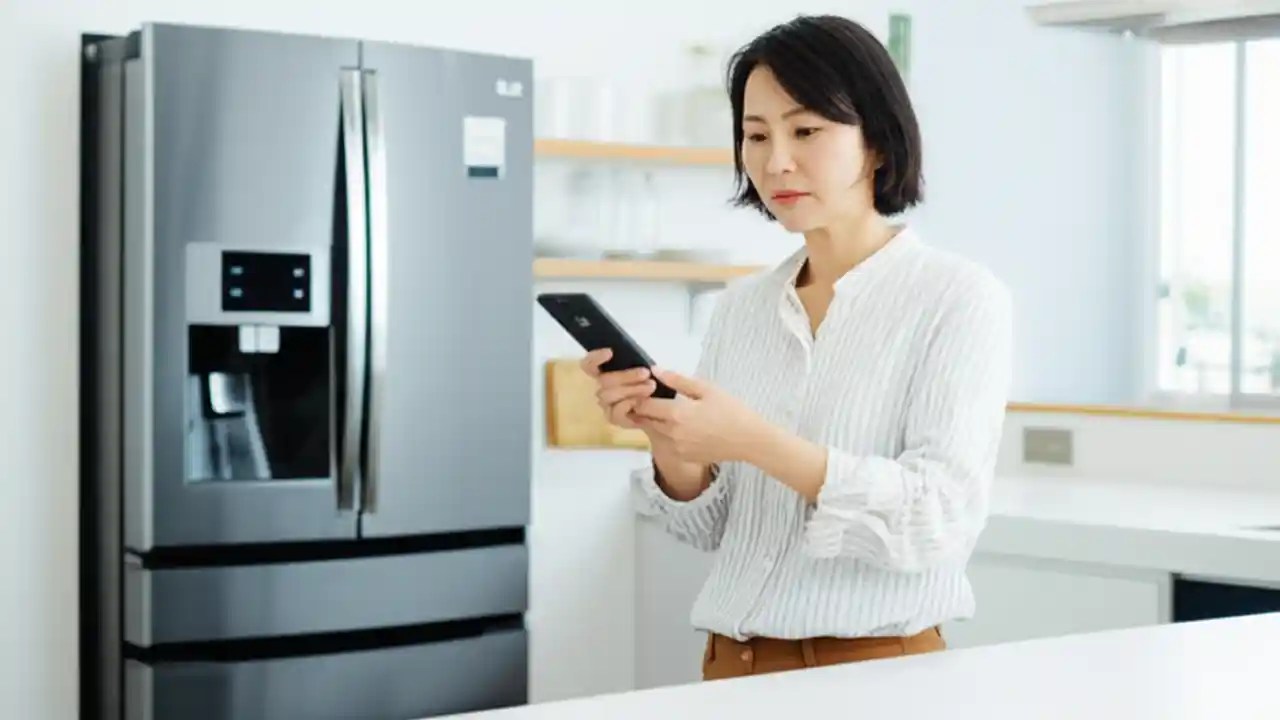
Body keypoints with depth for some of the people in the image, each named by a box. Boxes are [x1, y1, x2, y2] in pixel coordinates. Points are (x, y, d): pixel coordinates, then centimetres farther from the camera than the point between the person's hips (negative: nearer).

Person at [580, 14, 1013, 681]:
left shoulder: (959, 296, -9)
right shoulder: (739, 307, 6)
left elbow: (943, 520, -19)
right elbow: (711, 528, 6)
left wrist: (760, 445, -28)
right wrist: (670, 438, -13)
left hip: (878, 667, -5)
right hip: (734, 662, 5)